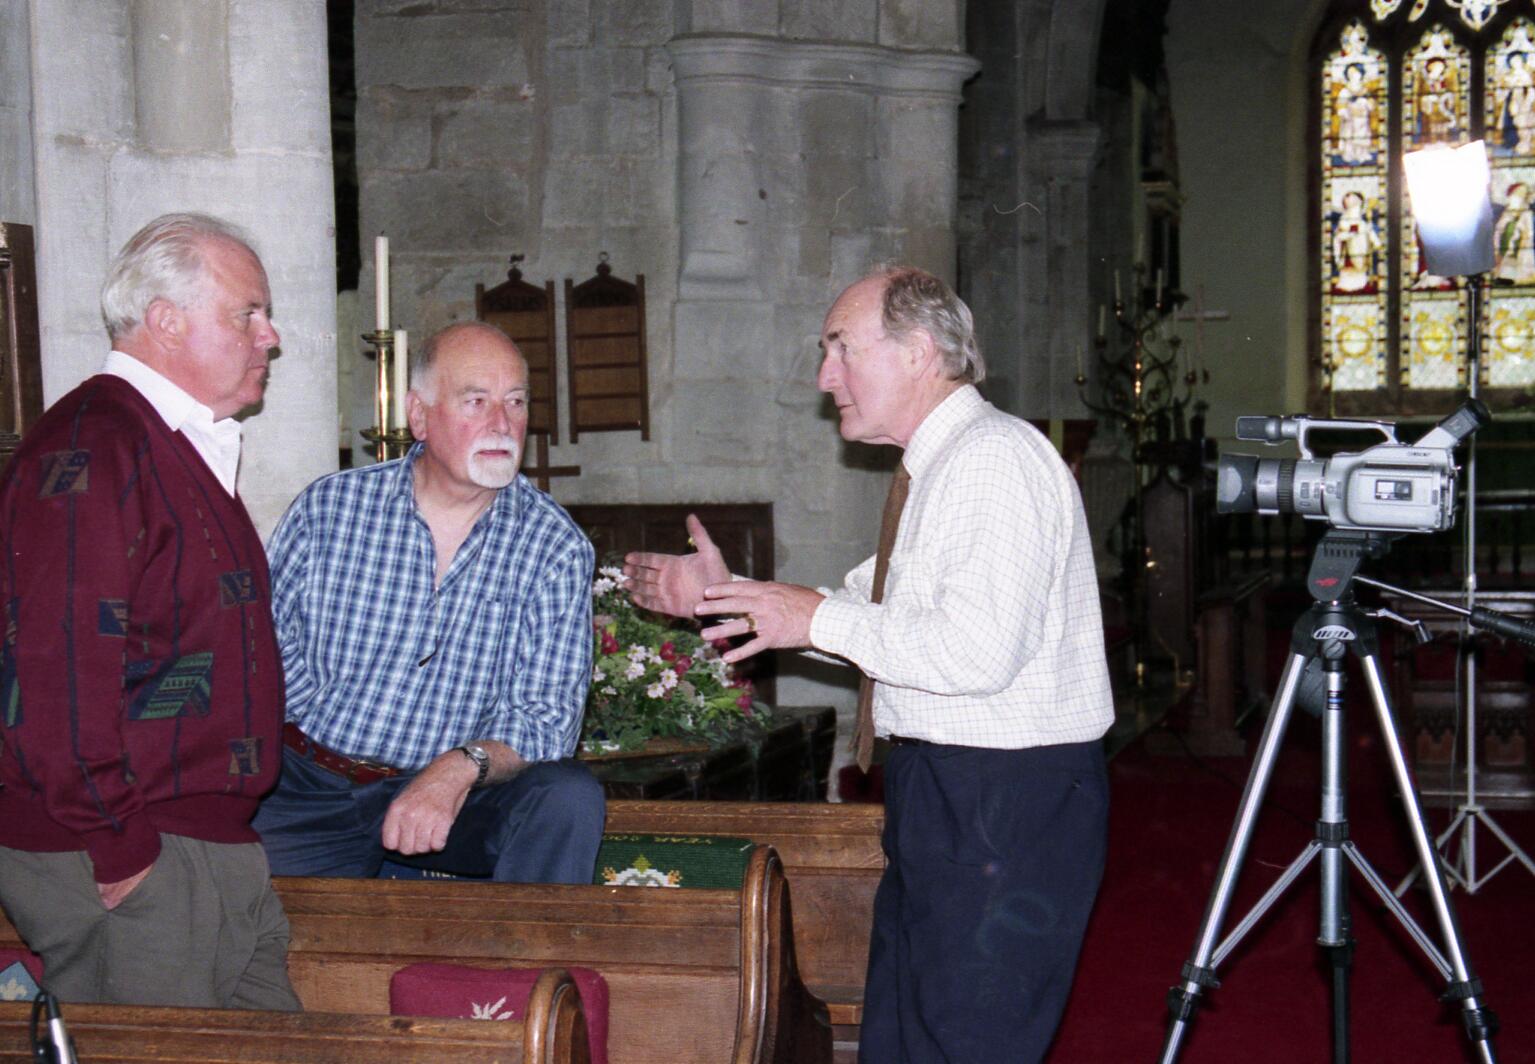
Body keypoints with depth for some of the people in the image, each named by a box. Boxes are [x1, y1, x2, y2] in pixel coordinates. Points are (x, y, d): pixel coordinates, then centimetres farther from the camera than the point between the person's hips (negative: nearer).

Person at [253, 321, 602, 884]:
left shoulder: (556, 546, -2)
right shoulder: (326, 507, 1)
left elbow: (547, 717, -8)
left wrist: (464, 765, -27)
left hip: (454, 795, 1)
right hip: (307, 787, -1)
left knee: (568, 797, -27)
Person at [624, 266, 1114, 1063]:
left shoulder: (993, 460, -17)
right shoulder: (936, 466, 16)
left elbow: (978, 651, -27)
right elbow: (869, 606, 22)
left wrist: (820, 619, -17)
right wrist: (724, 594, 14)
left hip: (1007, 797, -11)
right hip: (939, 789, 11)